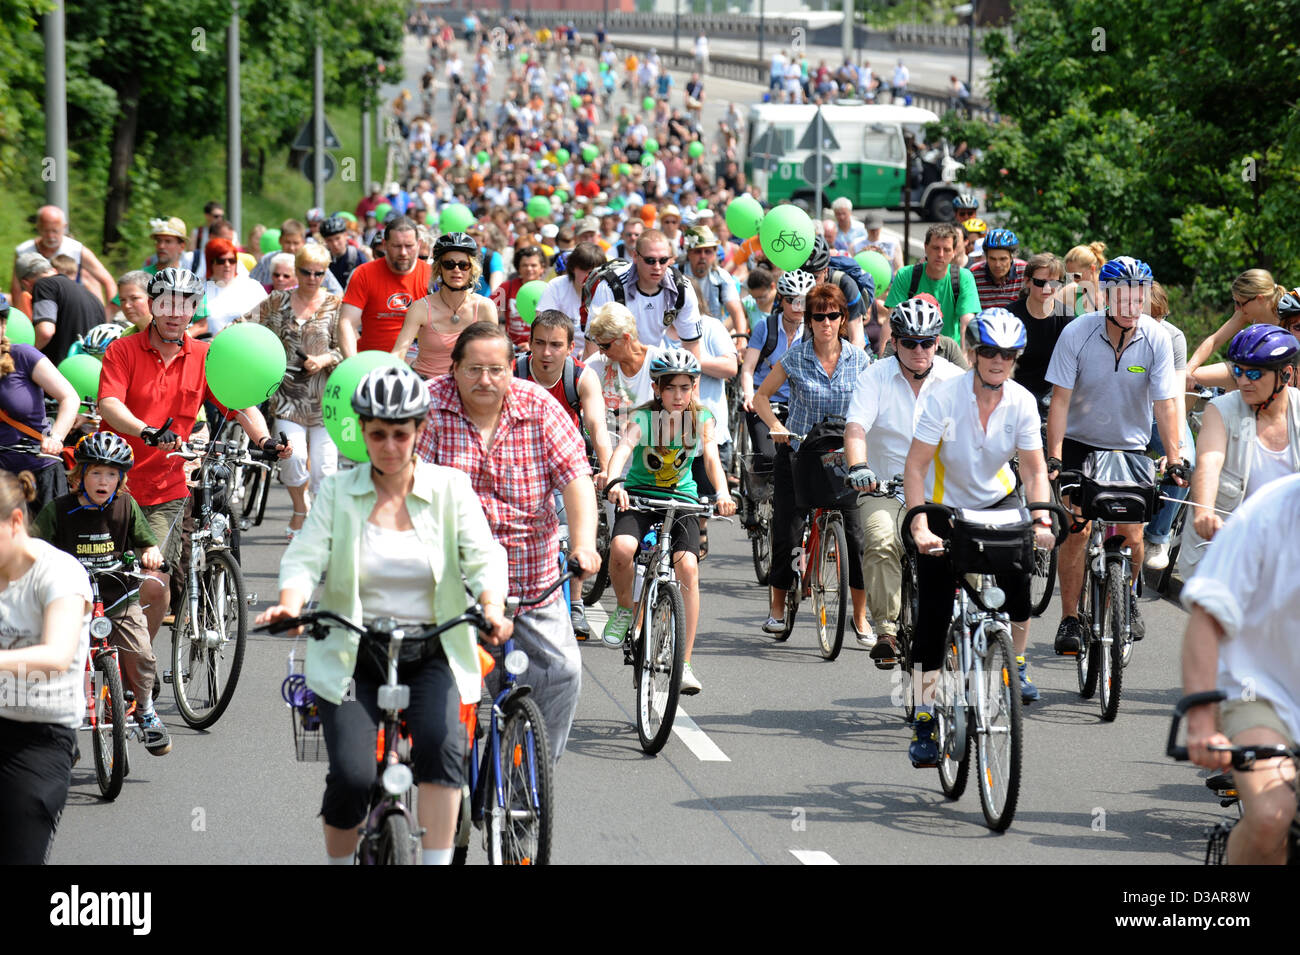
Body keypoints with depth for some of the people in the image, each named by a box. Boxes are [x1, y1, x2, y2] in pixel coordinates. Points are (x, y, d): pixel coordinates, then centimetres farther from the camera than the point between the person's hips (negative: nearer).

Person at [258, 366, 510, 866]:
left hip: (429, 654, 0)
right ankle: (339, 865, 8)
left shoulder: (449, 488, 2)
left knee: (442, 746, -29)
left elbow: (483, 556, -8)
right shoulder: (338, 492, 3)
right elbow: (306, 554, -7)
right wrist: (291, 602, -29)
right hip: (352, 655, 0)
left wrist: (492, 608, -30)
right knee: (351, 778, -18)